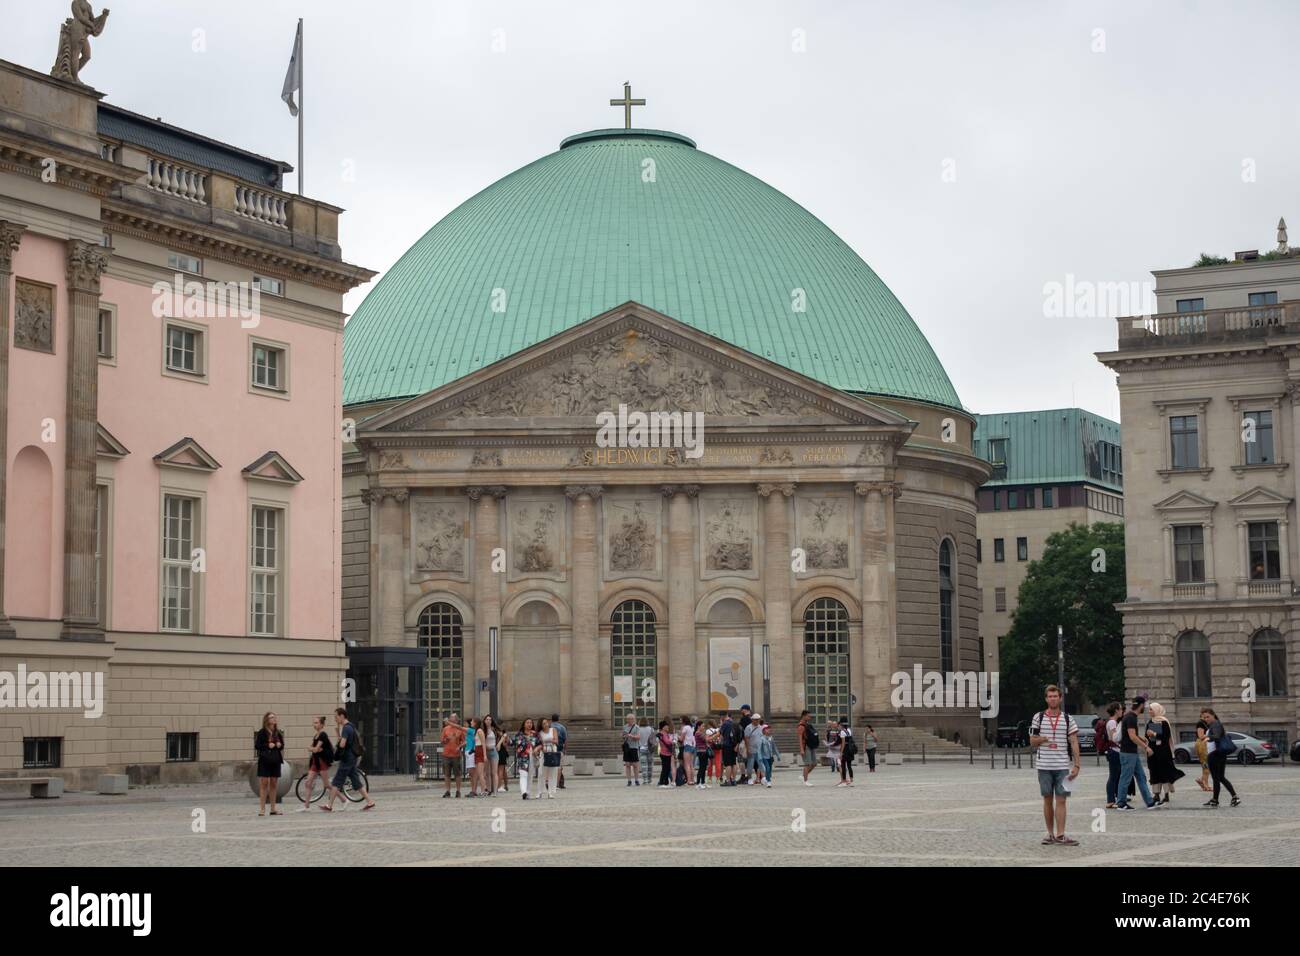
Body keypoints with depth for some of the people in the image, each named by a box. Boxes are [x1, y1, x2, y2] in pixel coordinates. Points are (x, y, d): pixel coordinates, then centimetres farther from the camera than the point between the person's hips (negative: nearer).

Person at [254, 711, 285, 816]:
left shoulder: (278, 733, 7)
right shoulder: (261, 733, -6)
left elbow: (282, 745, 16)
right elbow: (256, 746, -9)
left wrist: (280, 745, -6)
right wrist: (268, 745, -18)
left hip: (276, 761, 5)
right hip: (264, 760, -5)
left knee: (274, 784, 8)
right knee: (264, 784, -5)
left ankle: (273, 809, 13)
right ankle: (262, 809, -2)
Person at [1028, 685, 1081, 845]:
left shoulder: (1068, 719, 5)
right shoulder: (1038, 717, 6)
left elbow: (1074, 743, 3)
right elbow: (1032, 742, 9)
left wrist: (1076, 765, -6)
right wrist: (1040, 739, -14)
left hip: (1063, 766, -1)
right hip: (1044, 766, 1)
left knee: (1061, 800, -6)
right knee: (1048, 800, 6)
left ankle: (1060, 835, -9)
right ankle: (1050, 833, 14)